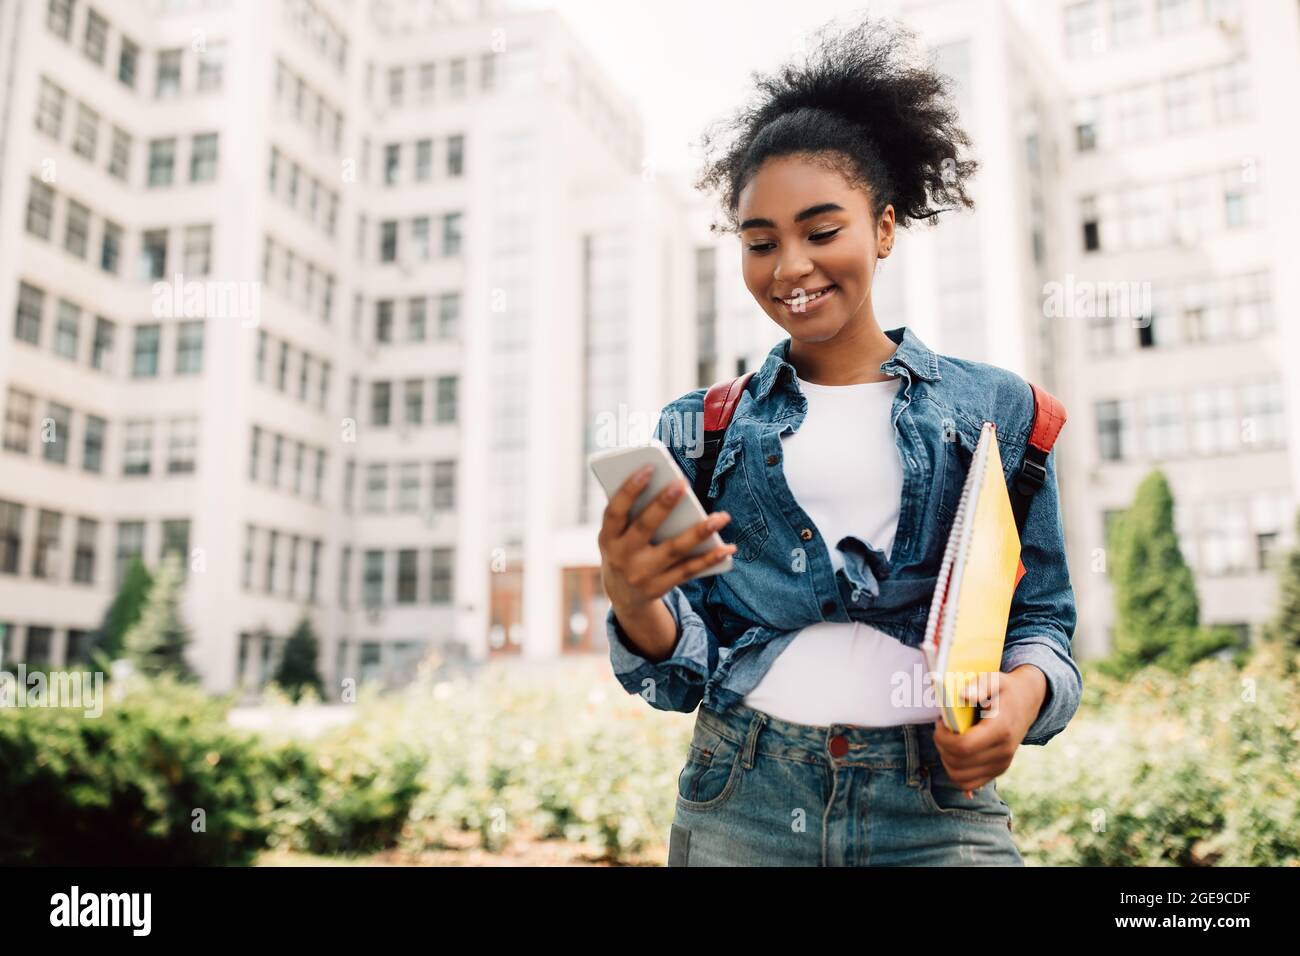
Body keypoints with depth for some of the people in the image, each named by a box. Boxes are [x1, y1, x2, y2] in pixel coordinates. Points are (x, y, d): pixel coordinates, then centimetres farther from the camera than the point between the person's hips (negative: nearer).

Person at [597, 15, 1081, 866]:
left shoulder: (998, 408, 6)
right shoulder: (699, 430, 6)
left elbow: (1042, 619, 7)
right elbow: (683, 674, 4)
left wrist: (1022, 691, -15)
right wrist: (633, 599, -18)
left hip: (936, 810, 0)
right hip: (740, 808, 1)